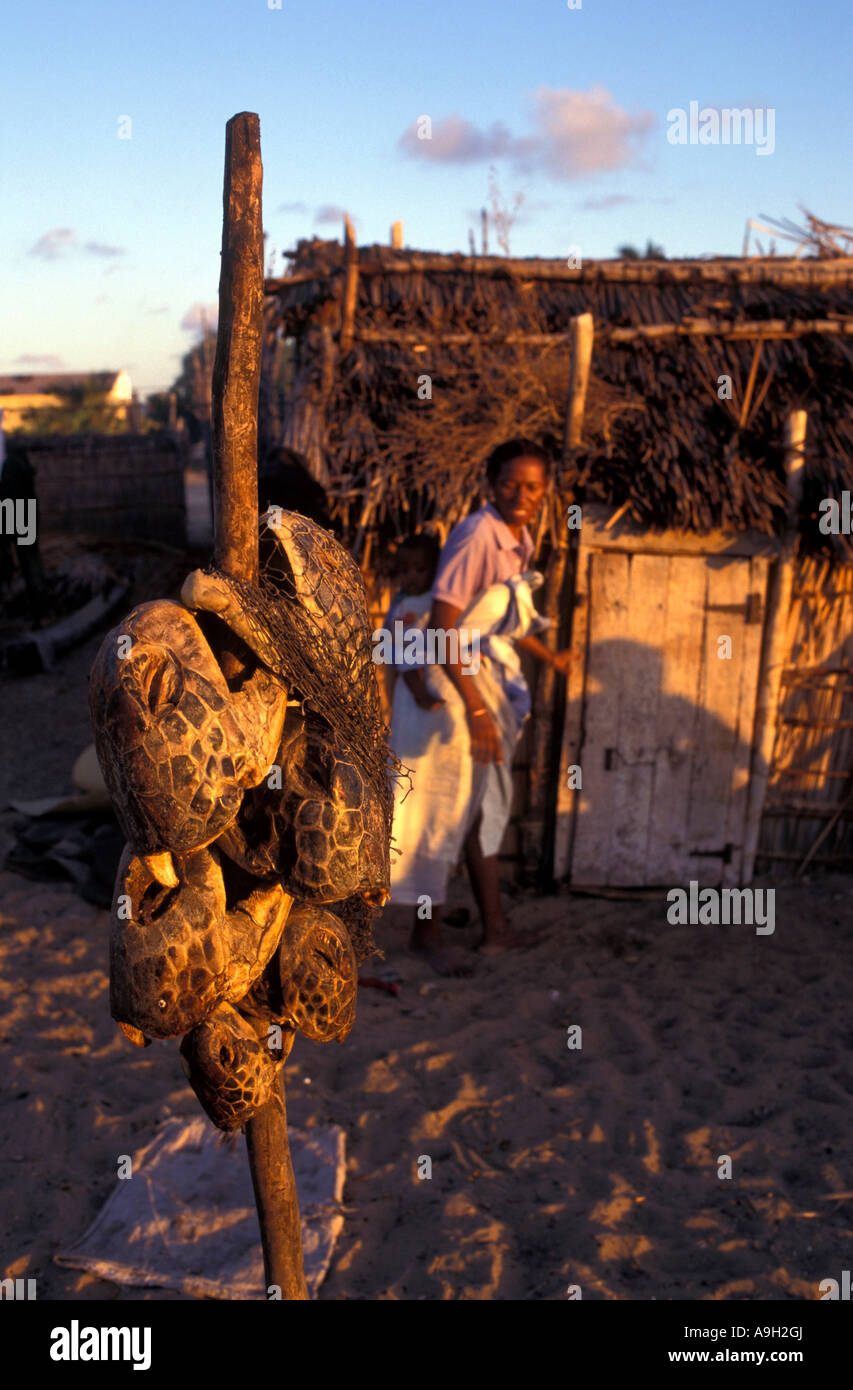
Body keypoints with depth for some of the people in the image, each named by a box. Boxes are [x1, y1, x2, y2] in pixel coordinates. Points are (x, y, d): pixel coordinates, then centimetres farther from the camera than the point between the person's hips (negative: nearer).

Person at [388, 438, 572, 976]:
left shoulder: (518, 540, 5)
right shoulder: (477, 536, -22)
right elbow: (442, 629, -26)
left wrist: (549, 656, 33)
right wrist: (475, 709, -28)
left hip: (488, 676, 9)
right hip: (448, 686, -9)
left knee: (487, 802, 15)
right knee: (441, 805, 1)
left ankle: (496, 926, 27)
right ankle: (427, 930, 17)